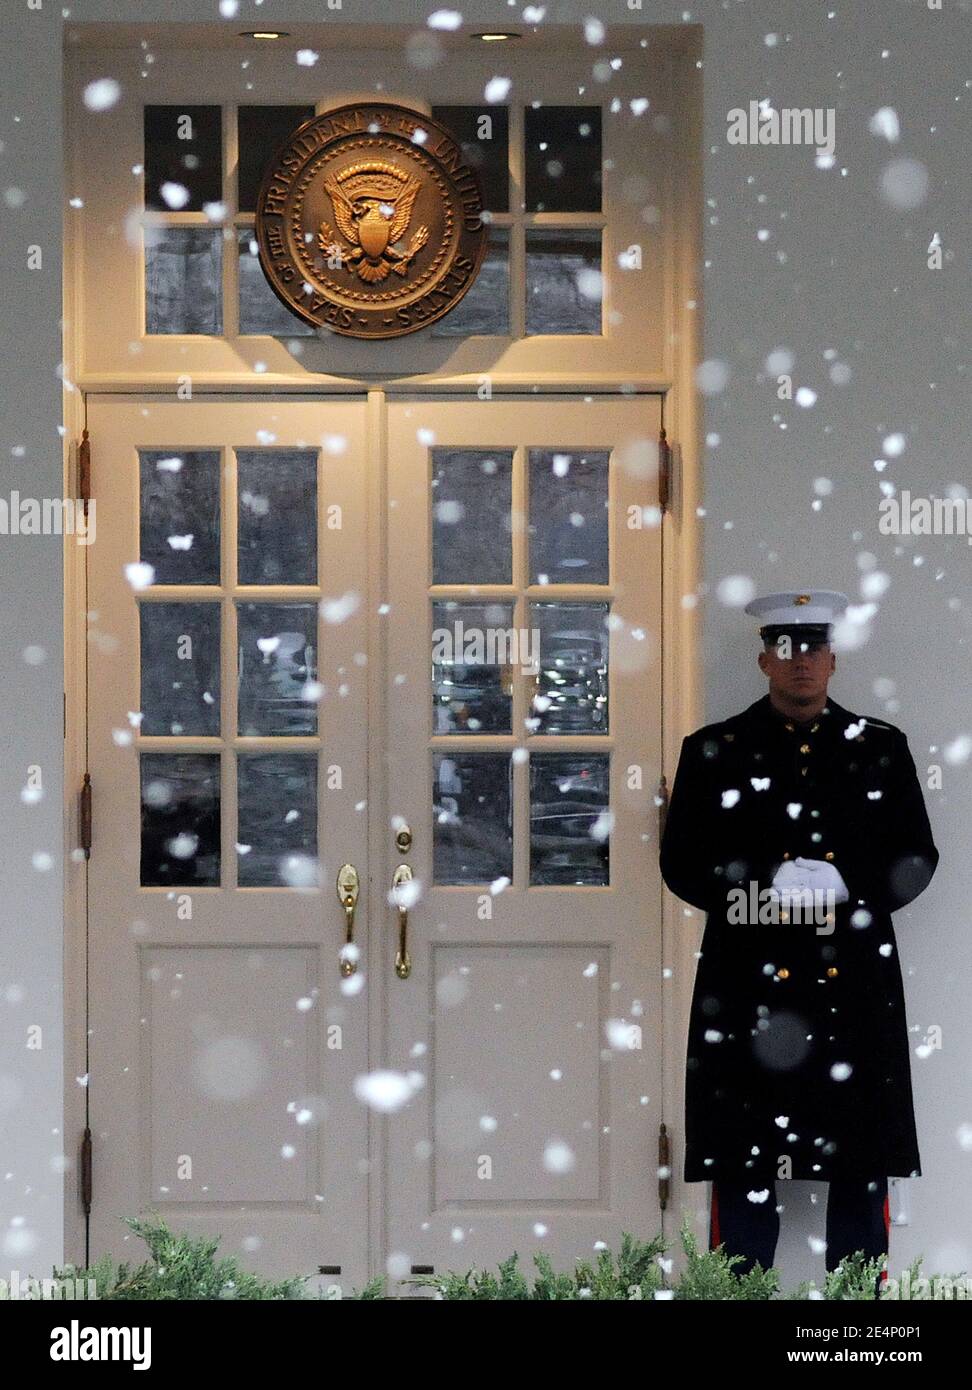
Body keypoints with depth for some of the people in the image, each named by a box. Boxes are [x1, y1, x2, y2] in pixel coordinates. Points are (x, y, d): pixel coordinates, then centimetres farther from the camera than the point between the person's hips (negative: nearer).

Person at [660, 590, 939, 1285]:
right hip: (749, 986, -1)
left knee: (862, 1162, 6)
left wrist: (848, 887, -11)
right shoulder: (713, 750, 6)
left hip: (856, 986, 1)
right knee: (743, 1167, 1)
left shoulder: (882, 747, 10)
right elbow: (682, 863, 2)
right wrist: (766, 888, -14)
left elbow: (917, 856, 8)